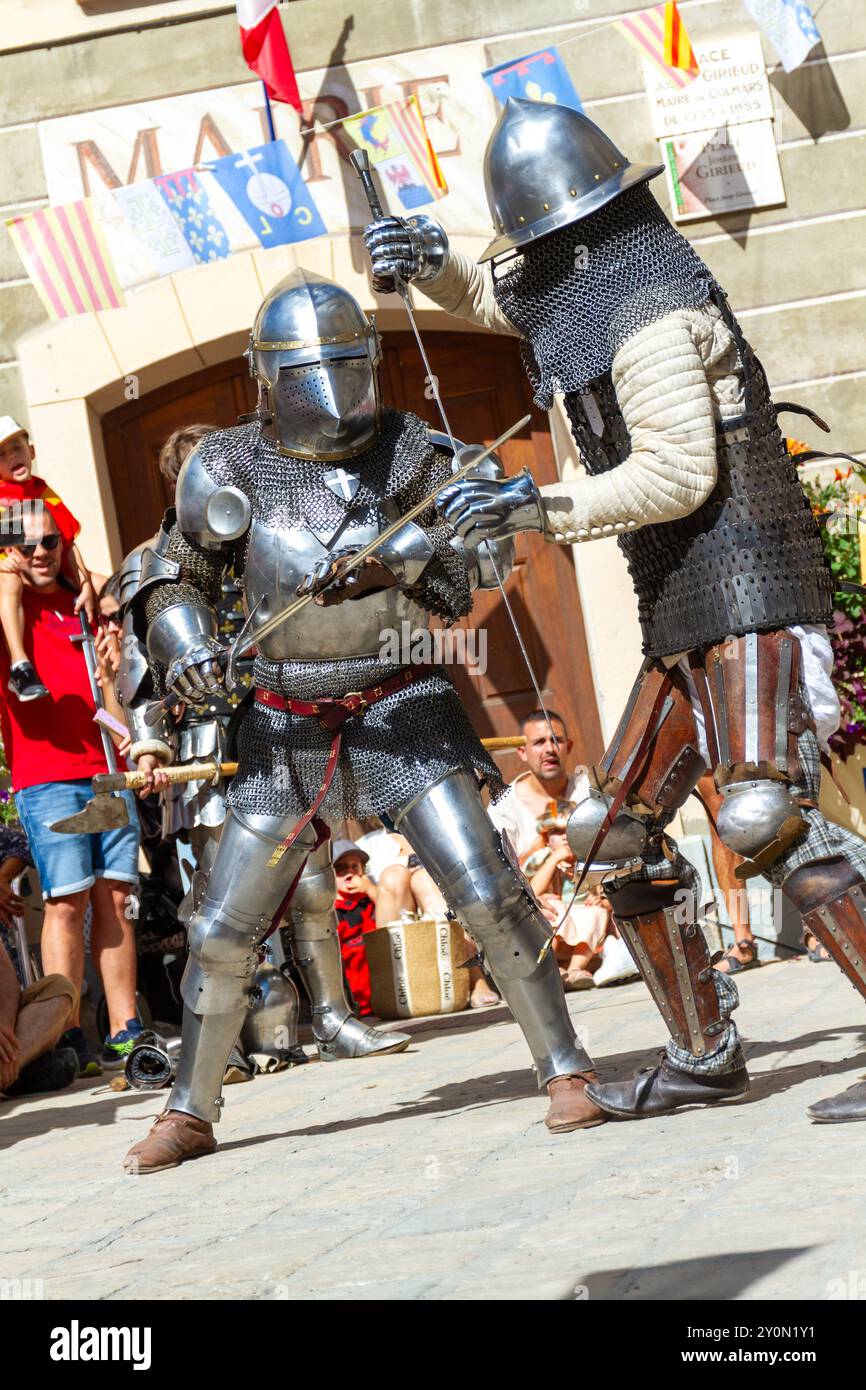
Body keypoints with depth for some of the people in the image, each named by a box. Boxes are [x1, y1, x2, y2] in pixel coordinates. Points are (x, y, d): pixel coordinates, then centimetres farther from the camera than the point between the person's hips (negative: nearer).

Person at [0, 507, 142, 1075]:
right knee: (67, 900, -10)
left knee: (114, 896, 3)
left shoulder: (80, 607, 19)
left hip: (108, 772, 5)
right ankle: (68, 1039, -9)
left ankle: (125, 1034, 5)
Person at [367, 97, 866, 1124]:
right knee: (618, 829, 10)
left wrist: (536, 509, -21)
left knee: (764, 817, -22)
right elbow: (492, 294, 33)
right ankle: (704, 1056, 17)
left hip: (746, 595, -10)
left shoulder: (650, 315, -14)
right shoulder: (583, 290, 16)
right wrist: (428, 264, 12)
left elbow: (677, 473, -20)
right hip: (686, 616, 10)